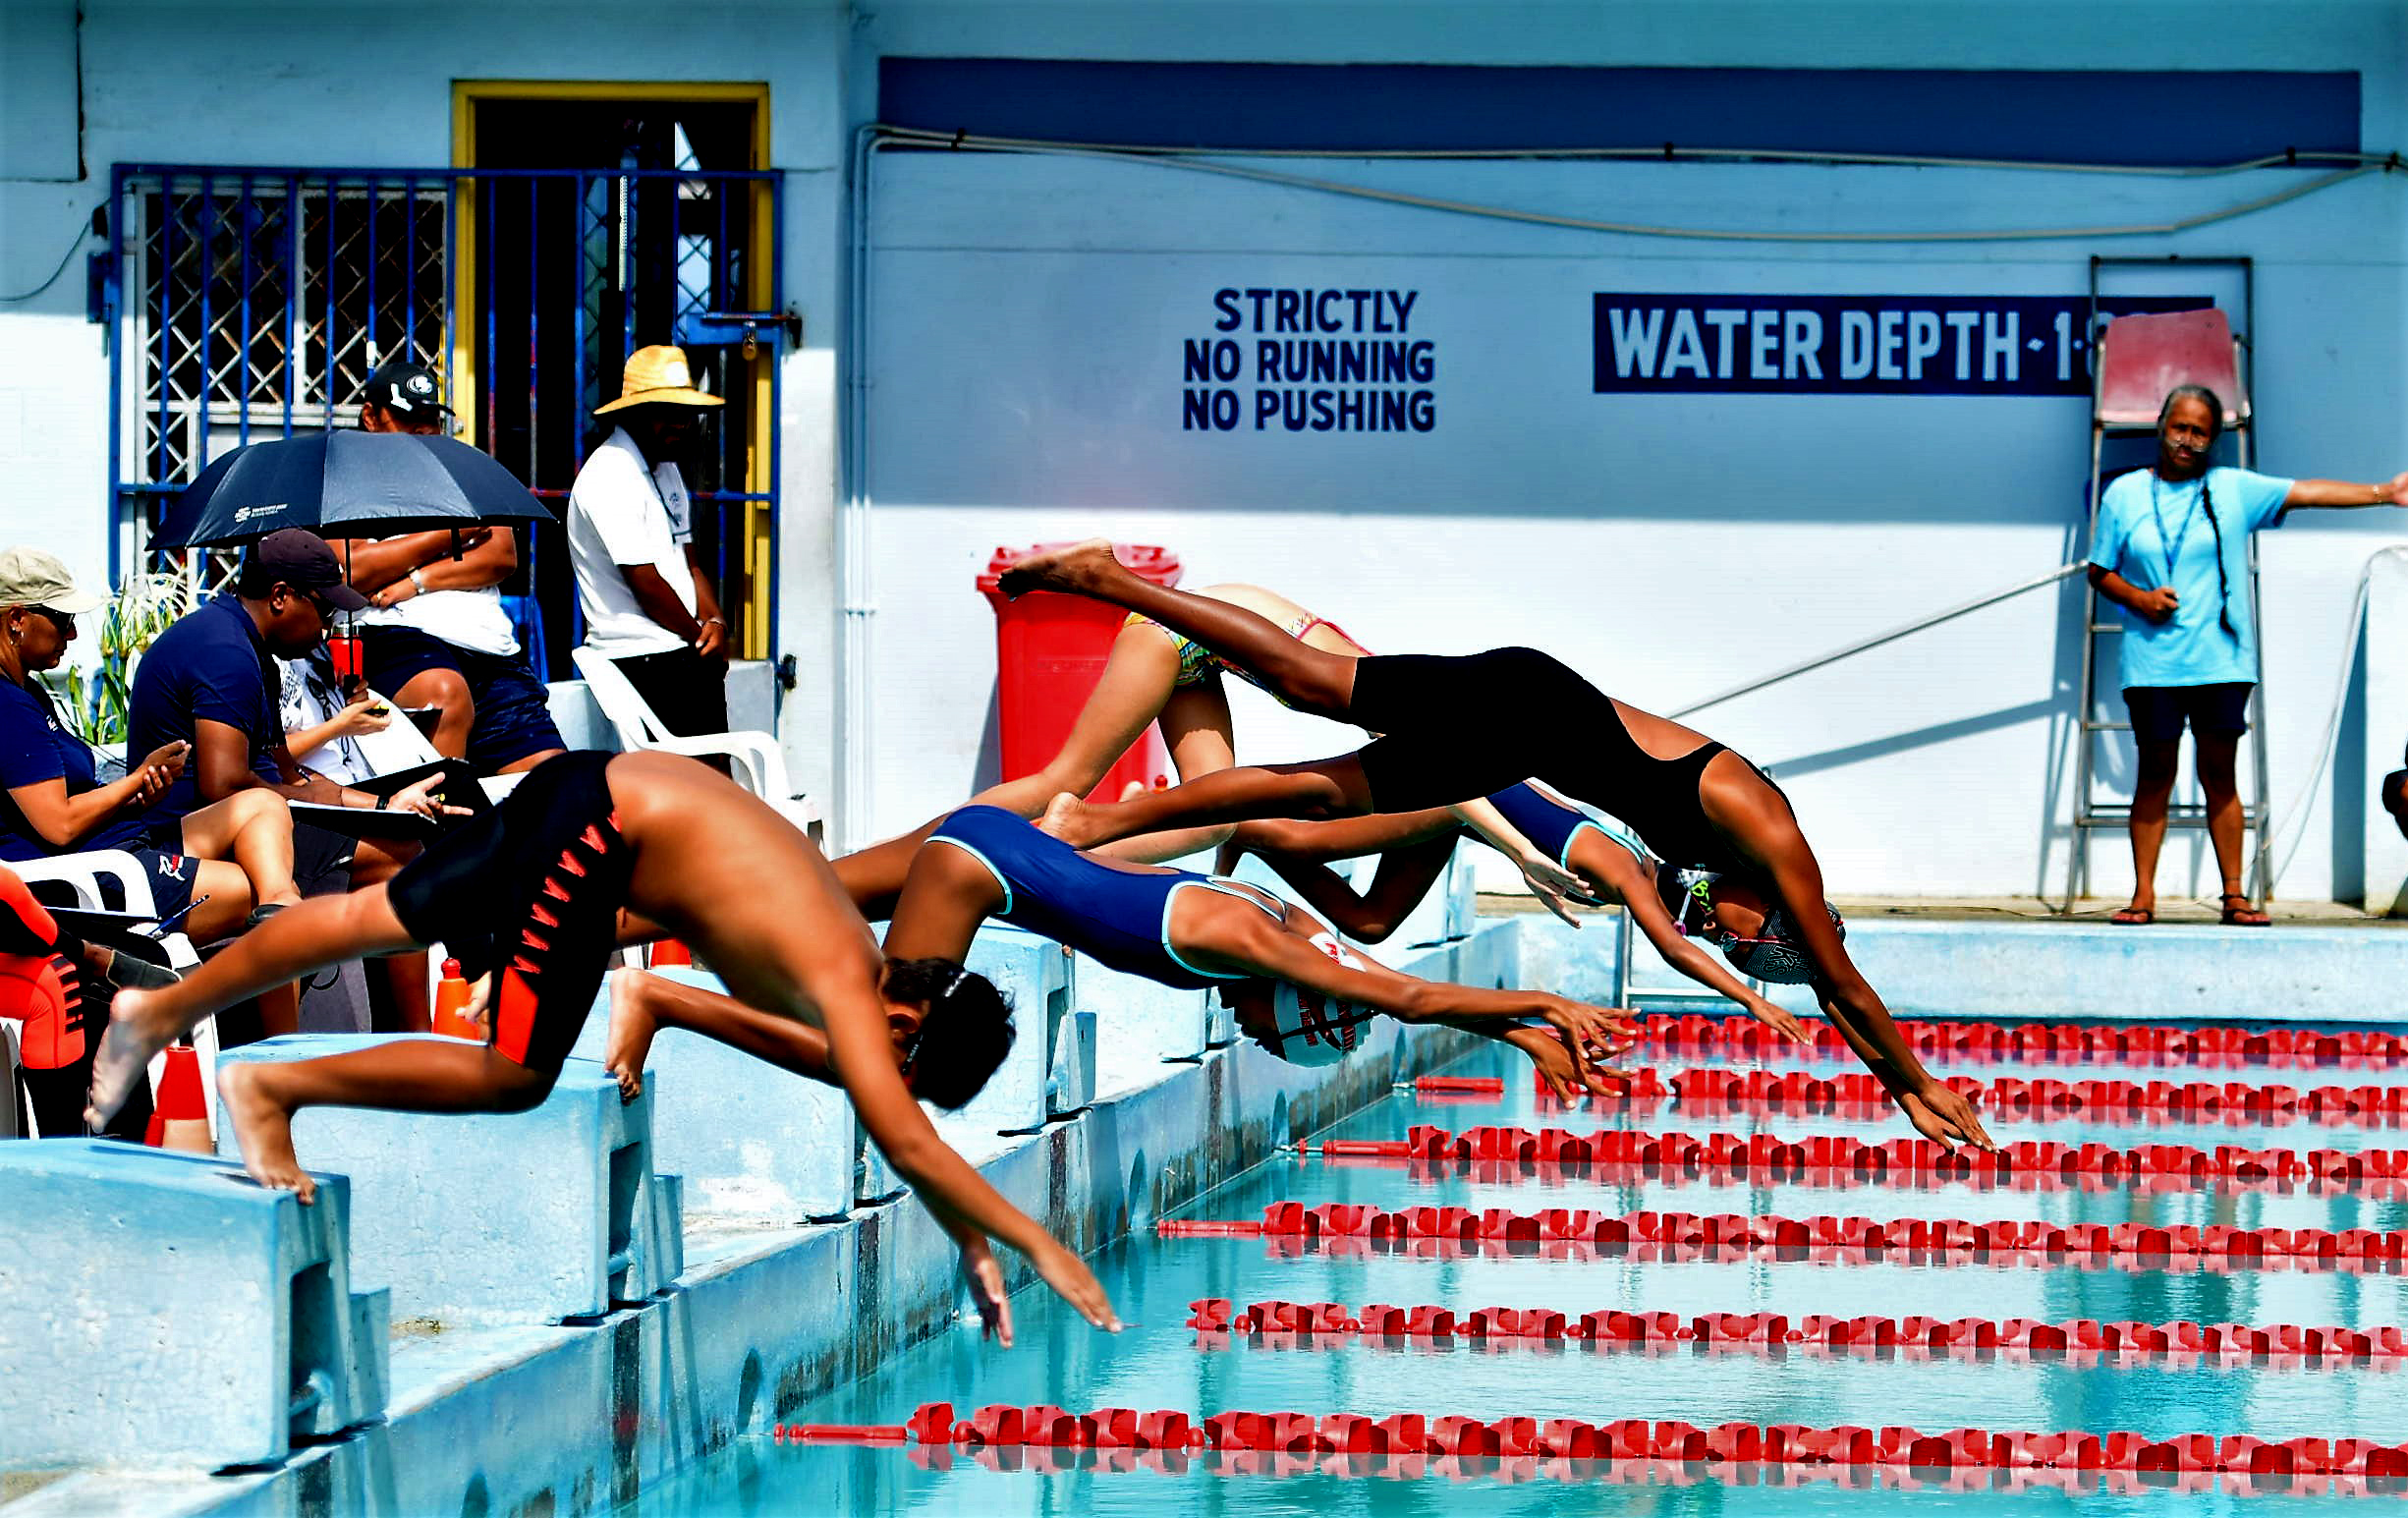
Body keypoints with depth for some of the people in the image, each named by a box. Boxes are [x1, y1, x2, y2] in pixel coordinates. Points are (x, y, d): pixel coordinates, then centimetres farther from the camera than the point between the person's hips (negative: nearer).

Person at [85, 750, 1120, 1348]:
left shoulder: (872, 967, 4)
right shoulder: (844, 988, -20)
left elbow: (905, 1137, 16)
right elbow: (907, 1144, -26)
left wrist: (973, 1248, 16)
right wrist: (1039, 1245, -23)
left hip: (601, 792, 8)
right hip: (595, 822, -8)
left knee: (383, 918, 18)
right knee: (516, 1074, -10)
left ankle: (160, 1012, 30)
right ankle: (269, 1091, 0)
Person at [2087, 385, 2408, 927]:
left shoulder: (2233, 490, 6)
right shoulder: (2124, 494, 7)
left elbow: (2306, 492, 1)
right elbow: (2100, 571, 11)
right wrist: (2137, 597, -9)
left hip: (2220, 659, 0)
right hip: (2152, 660, 0)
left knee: (2220, 774, 2)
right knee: (2156, 772, 0)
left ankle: (2234, 895, 6)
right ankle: (2143, 895, 4)